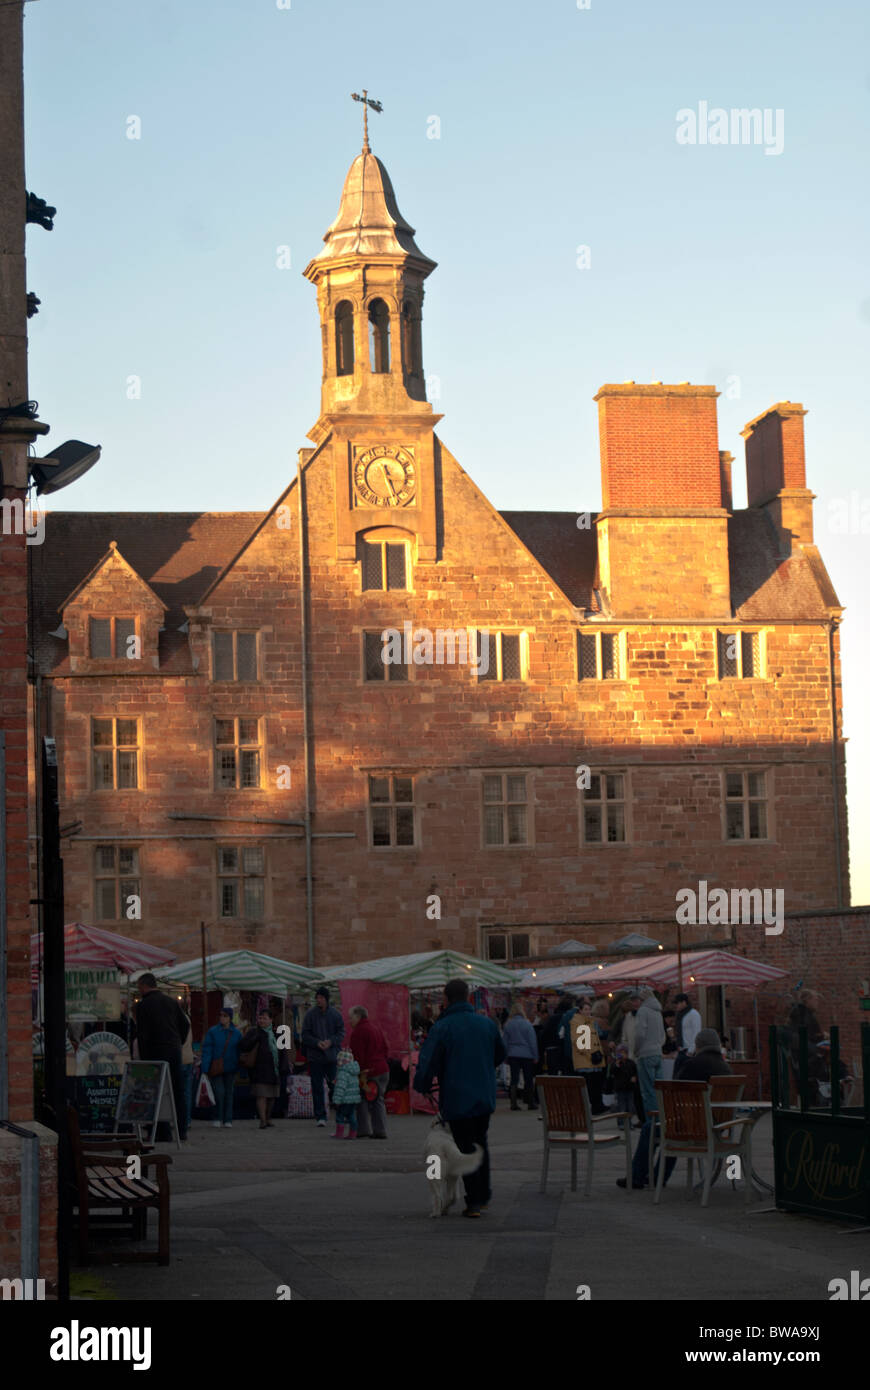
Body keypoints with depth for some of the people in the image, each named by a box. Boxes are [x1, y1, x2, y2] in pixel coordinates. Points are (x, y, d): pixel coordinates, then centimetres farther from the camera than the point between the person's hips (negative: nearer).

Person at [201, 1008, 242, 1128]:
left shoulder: (236, 1034, 7)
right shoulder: (212, 1032, -1)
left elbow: (239, 1052, 10)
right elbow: (206, 1050, -4)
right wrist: (205, 1069, -12)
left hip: (229, 1069, 3)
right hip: (215, 1068, -3)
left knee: (228, 1093, 6)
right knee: (219, 1092, -11)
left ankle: (227, 1120, 12)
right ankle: (218, 1119, 3)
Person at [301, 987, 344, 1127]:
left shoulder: (335, 1014, 3)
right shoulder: (310, 1014, 0)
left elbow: (341, 1033, 4)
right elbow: (305, 1035, -1)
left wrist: (331, 1041, -15)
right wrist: (317, 1043, -17)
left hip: (332, 1056, 0)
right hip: (315, 1056, 0)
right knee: (317, 1087, -2)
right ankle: (320, 1116, 2)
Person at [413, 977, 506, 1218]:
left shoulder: (442, 1028, -14)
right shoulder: (487, 1024, 3)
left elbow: (427, 1063, -14)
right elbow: (500, 1055, 19)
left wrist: (422, 1087, 5)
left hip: (457, 1100, -5)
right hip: (485, 1097, 5)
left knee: (466, 1148, 3)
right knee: (481, 1144, 21)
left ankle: (474, 1202, 1)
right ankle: (484, 1196, 24)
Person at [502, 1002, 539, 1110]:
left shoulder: (508, 1025, 1)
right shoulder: (527, 1024, -7)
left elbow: (504, 1042, 6)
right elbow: (533, 1042, -5)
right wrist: (535, 1056, 1)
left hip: (513, 1055, 2)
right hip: (526, 1055, -2)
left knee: (514, 1079, 4)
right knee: (528, 1080, 5)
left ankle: (513, 1103, -1)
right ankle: (531, 1103, 10)